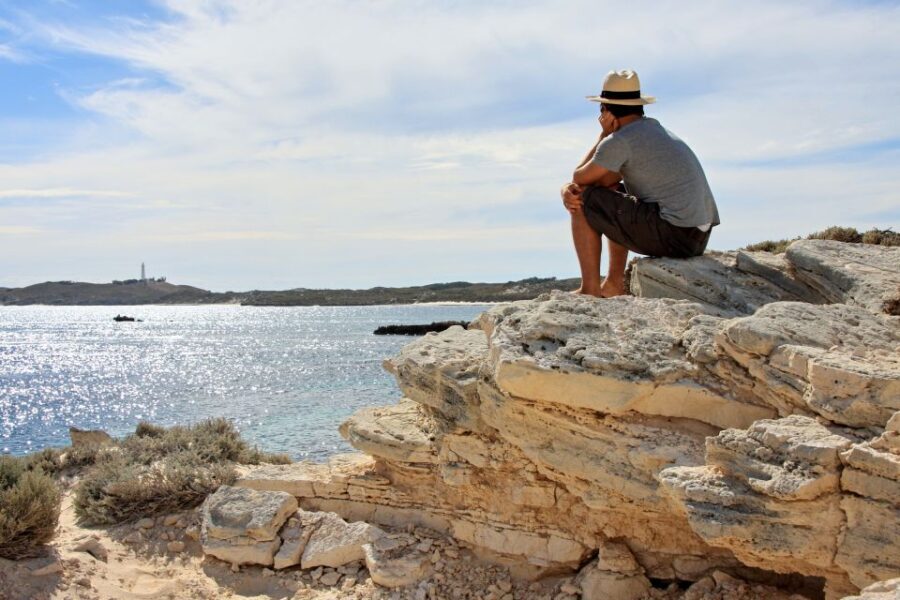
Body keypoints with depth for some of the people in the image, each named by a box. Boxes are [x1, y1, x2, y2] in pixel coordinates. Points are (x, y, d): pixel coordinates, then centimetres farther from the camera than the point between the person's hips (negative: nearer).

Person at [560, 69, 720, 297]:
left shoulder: (620, 140, -10)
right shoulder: (656, 129, 20)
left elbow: (580, 178, 3)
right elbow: (604, 180, 18)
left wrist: (605, 134, 8)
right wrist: (568, 190, 1)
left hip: (672, 237, -9)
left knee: (584, 201, 0)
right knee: (613, 197, 28)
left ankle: (590, 290, 1)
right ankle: (615, 284, 25)